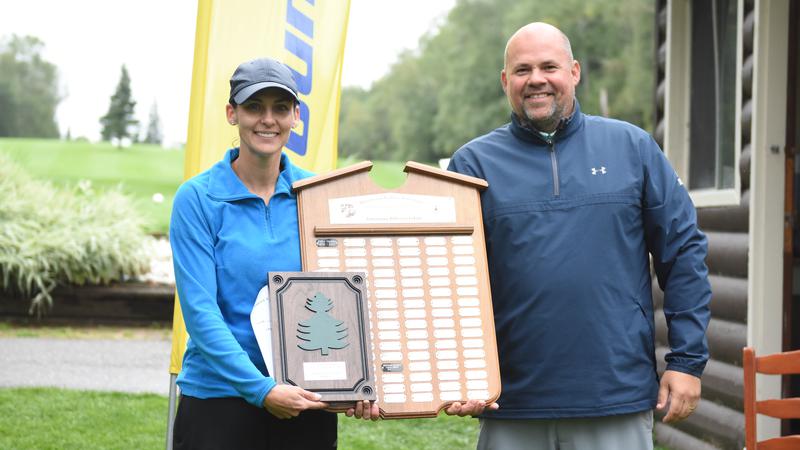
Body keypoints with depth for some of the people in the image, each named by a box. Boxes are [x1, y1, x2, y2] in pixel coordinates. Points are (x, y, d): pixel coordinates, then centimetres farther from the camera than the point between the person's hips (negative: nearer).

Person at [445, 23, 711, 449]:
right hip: (511, 406, 0)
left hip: (619, 402, 0)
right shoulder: (474, 162, 4)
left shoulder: (632, 147, 6)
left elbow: (684, 253, 6)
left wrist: (687, 360, 1)